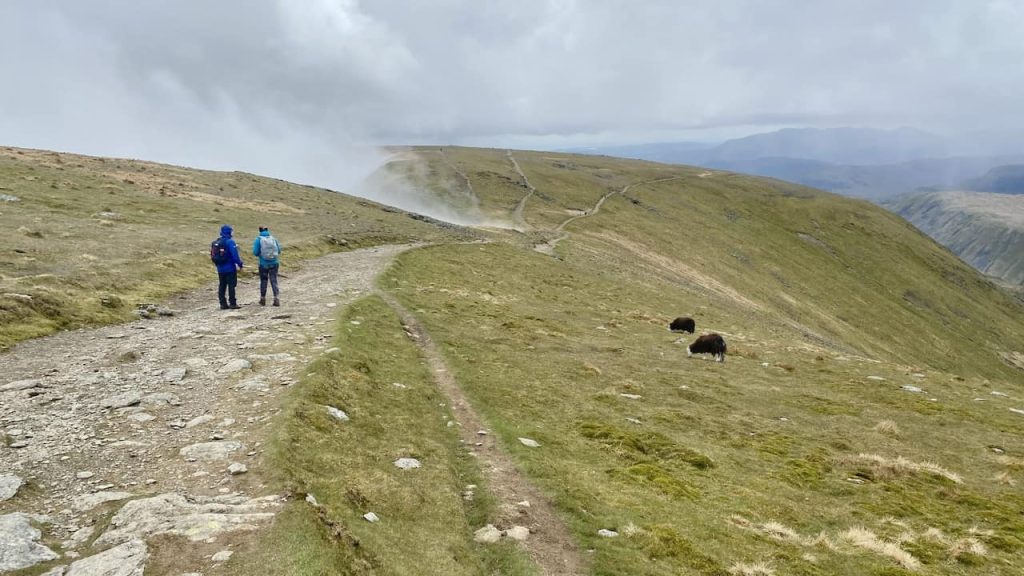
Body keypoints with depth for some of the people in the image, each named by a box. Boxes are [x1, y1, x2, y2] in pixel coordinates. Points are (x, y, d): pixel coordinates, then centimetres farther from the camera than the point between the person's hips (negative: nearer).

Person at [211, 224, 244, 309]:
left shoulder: (215, 242, 9)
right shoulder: (229, 242, -14)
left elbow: (212, 256, 13)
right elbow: (235, 255, -17)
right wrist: (240, 264, -8)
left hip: (220, 269, 7)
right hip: (230, 268, -7)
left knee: (222, 286, 10)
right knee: (231, 285, -1)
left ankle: (223, 304, 12)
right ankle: (232, 303, 0)